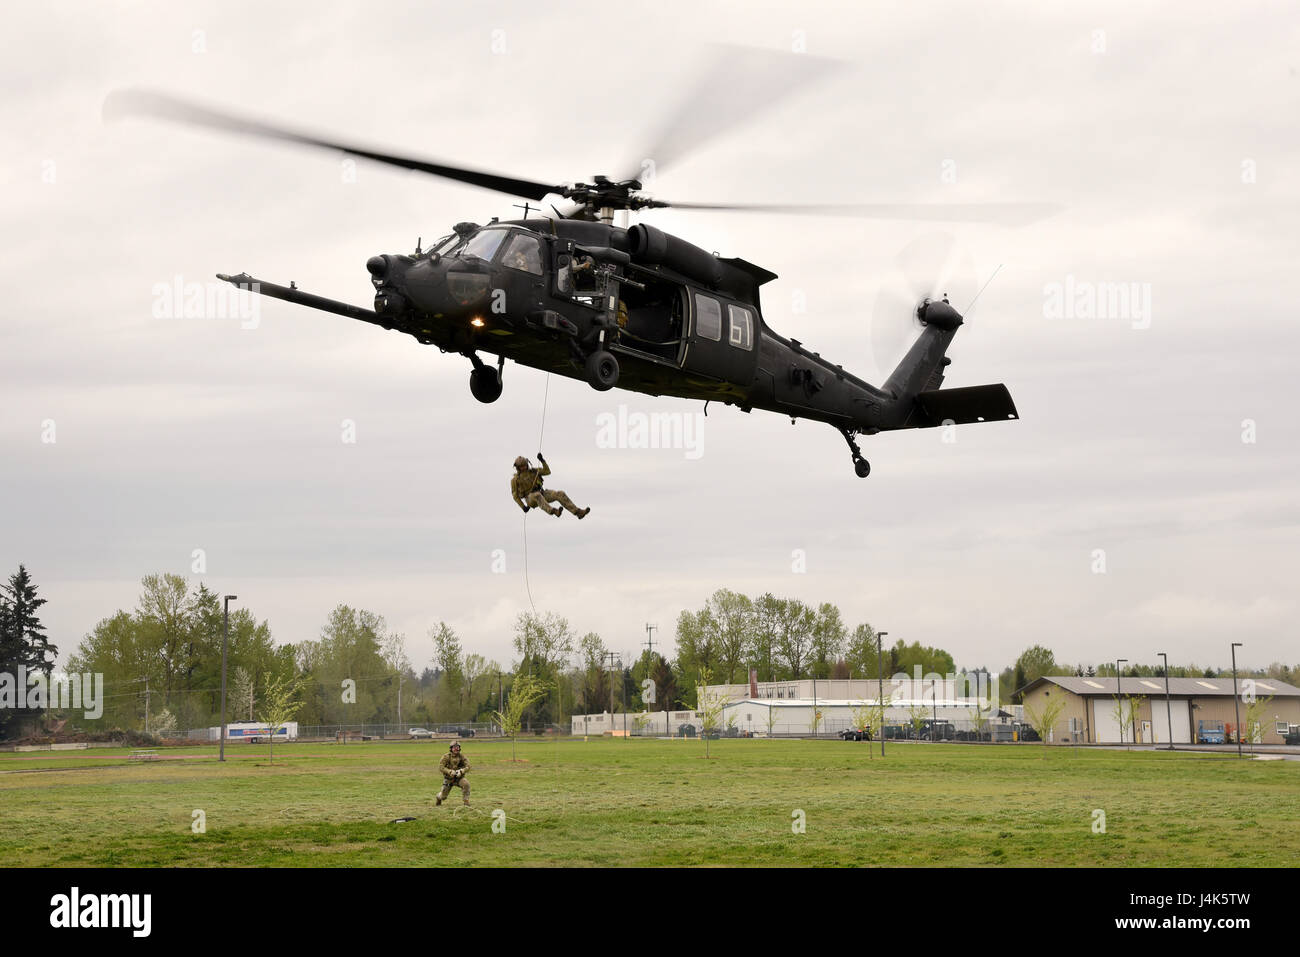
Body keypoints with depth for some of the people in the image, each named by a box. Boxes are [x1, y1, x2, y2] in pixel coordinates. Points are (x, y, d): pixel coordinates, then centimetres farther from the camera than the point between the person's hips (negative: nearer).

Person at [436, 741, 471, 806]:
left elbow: (467, 766, -9)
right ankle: (438, 800, 44)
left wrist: (461, 771, -29)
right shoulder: (446, 756, -10)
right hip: (448, 779, -1)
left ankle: (466, 803, -20)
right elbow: (440, 767, -16)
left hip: (459, 778, 1)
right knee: (443, 796, 5)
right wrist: (450, 771, -30)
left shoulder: (461, 756, -6)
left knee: (466, 784, -30)